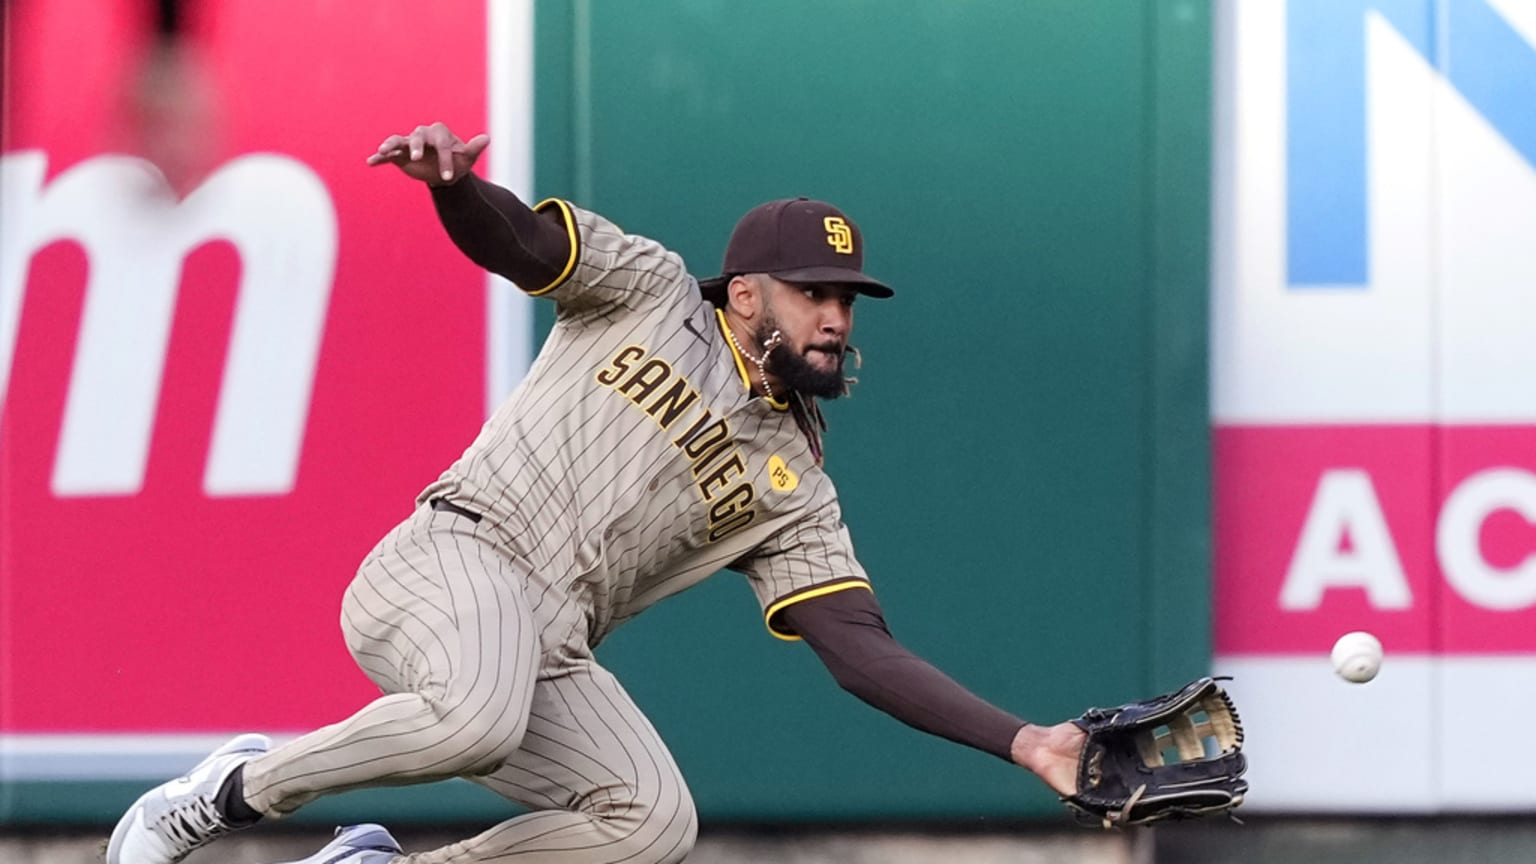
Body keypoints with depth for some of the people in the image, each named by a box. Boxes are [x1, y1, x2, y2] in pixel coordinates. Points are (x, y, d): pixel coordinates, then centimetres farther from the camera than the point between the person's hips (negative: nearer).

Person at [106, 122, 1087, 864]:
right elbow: (512, 238, -2)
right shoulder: (652, 293, 11)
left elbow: (863, 650, 9)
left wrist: (1023, 741, -4)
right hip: (461, 561, -5)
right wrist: (451, 179, -28)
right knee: (483, 715, -38)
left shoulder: (793, 490, 17)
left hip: (549, 658, 5)